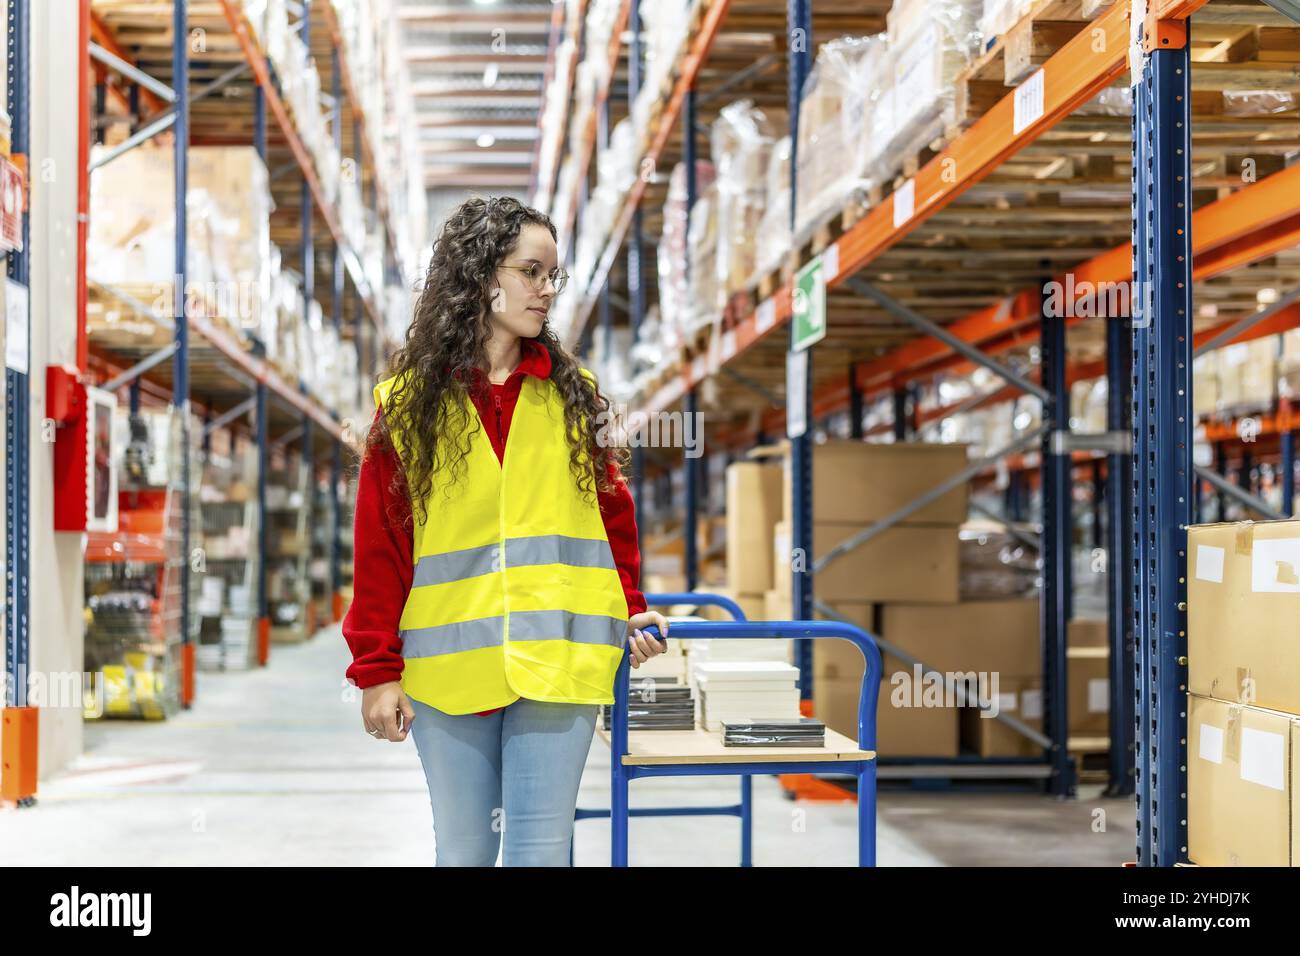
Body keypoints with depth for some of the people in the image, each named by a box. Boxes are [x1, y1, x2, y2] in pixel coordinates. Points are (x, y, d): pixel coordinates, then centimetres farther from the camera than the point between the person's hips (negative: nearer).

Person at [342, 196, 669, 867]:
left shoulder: (572, 393, 9)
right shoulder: (410, 399, 2)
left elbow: (612, 510, 13)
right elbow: (380, 544, 1)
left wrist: (630, 610, -1)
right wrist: (377, 668, -3)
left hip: (558, 661, 1)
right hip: (448, 668, -1)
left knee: (540, 850, 0)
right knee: (463, 851, 9)